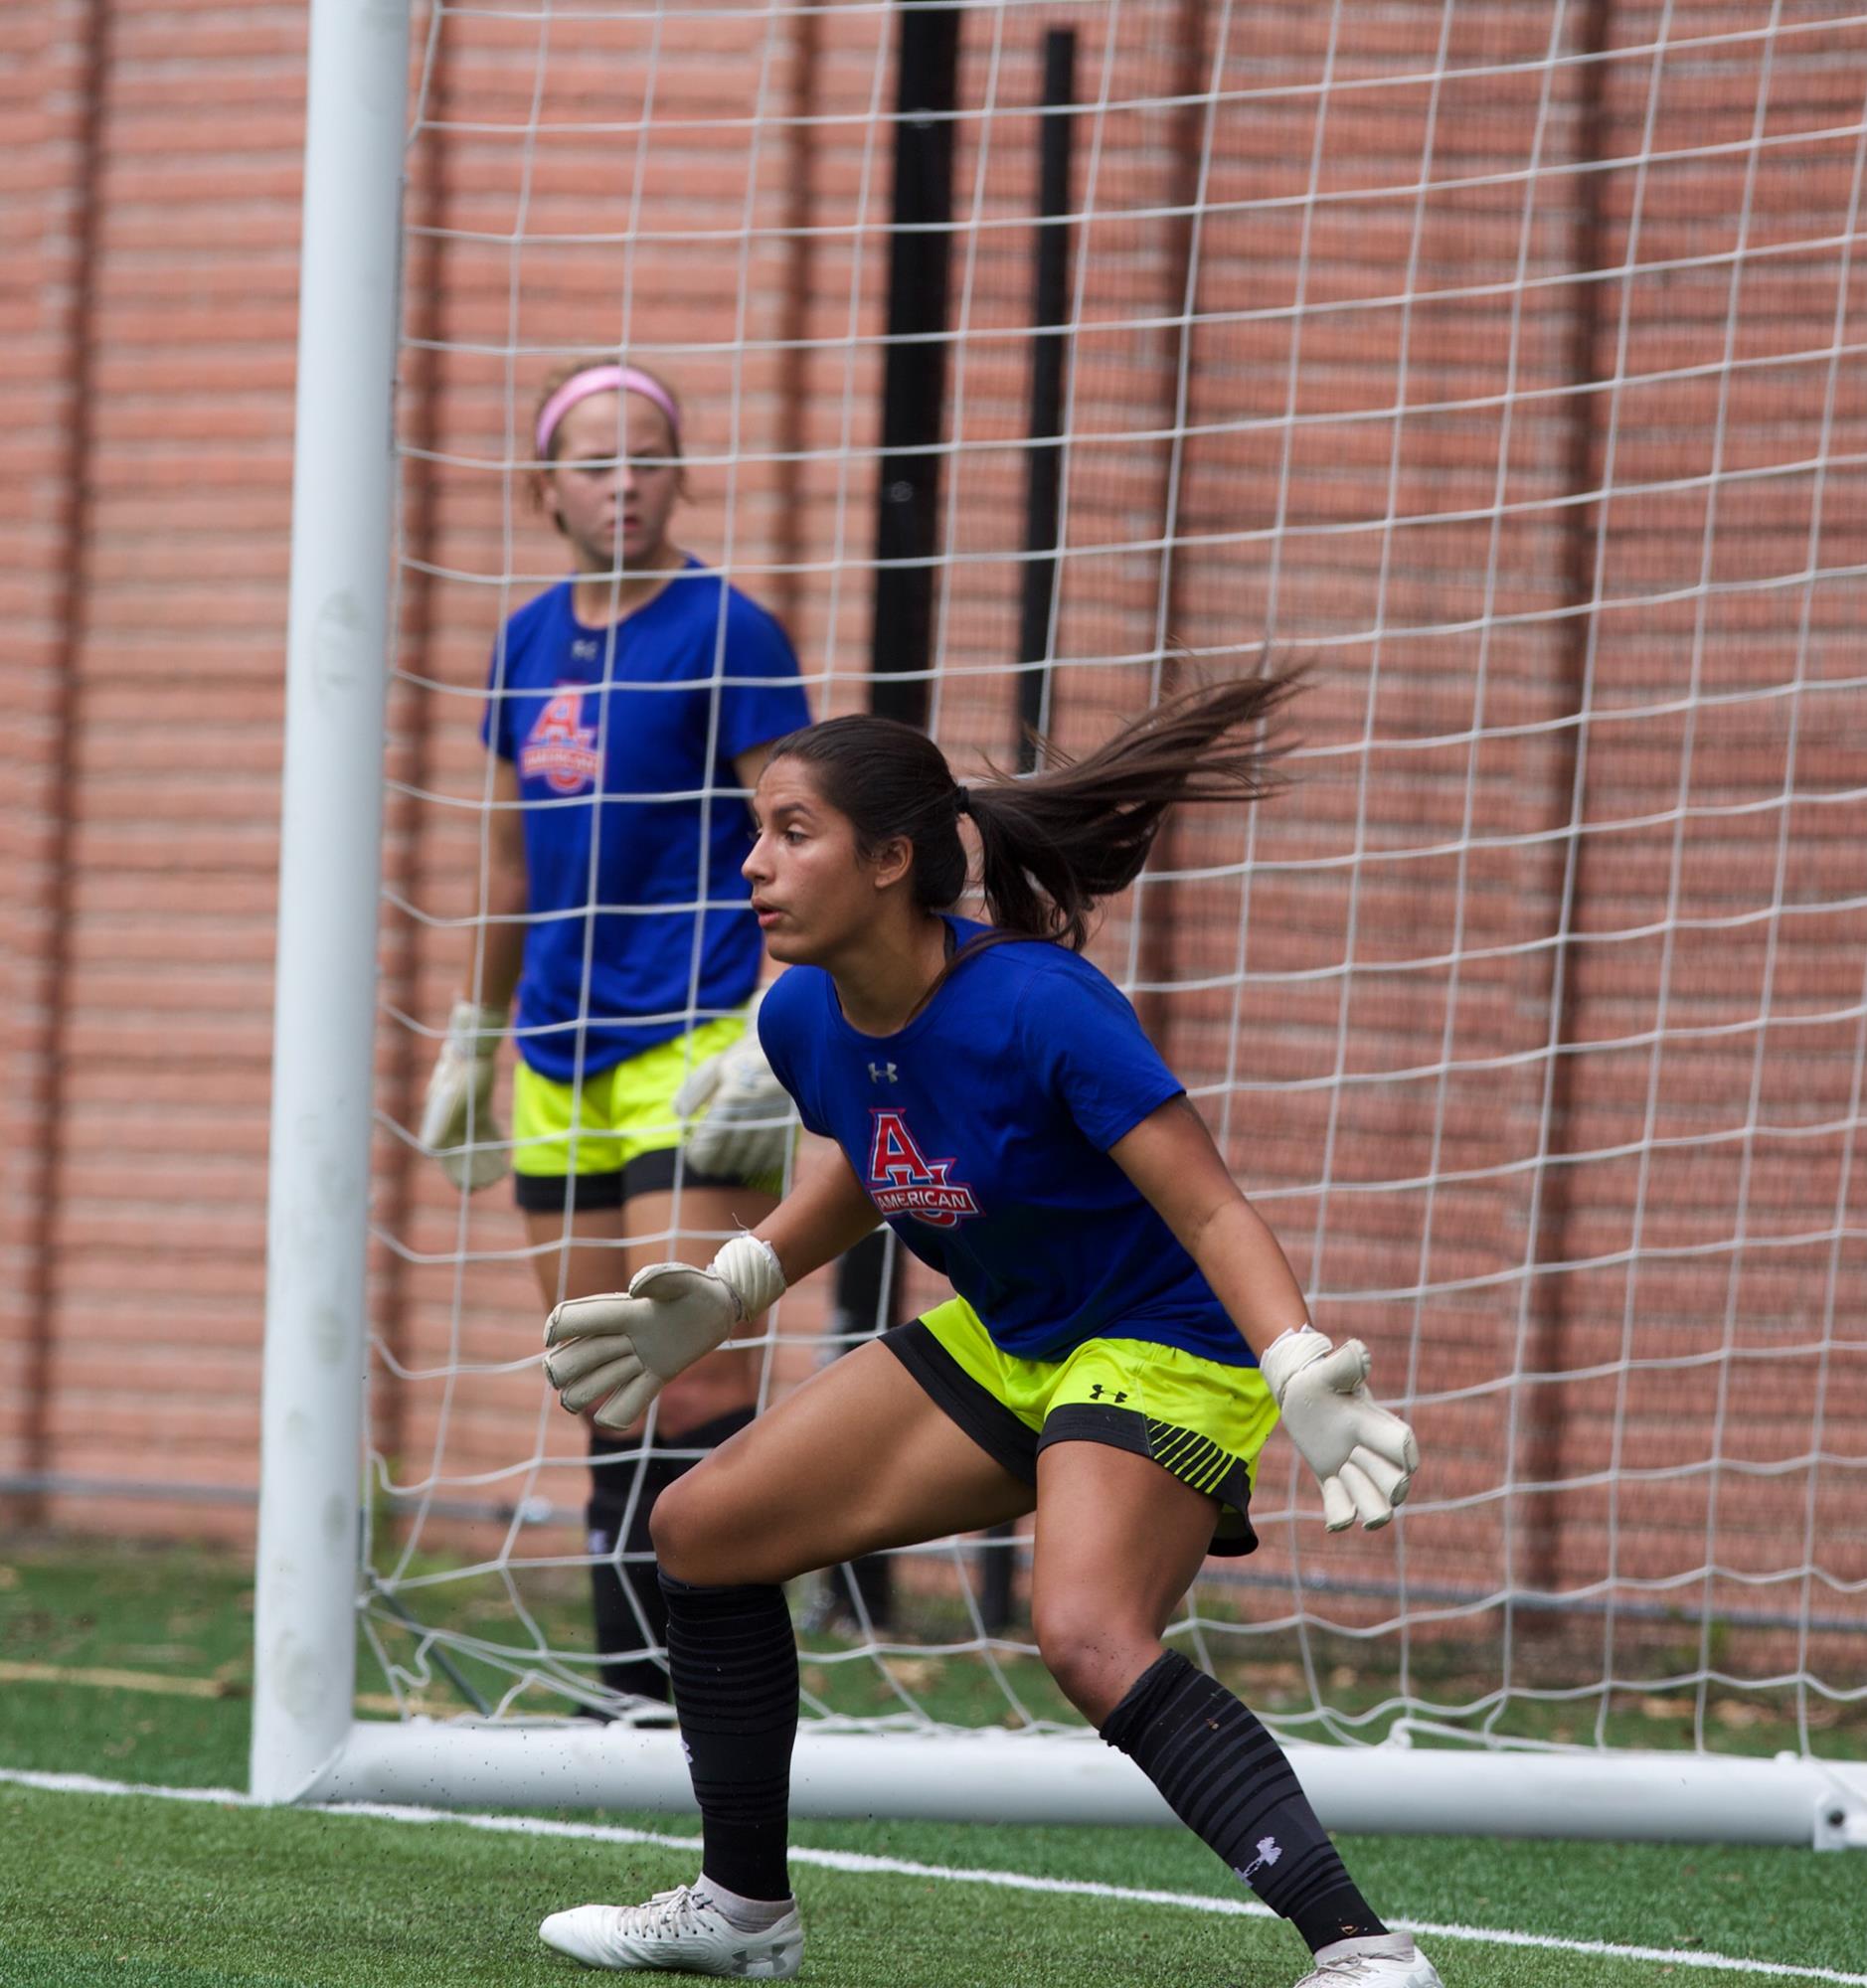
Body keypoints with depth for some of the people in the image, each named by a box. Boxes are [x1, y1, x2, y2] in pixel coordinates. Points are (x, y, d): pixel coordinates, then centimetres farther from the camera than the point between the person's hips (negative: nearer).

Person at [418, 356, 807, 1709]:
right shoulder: (531, 646, 13)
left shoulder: (725, 633, -6)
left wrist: (775, 1037, -18)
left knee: (694, 1391, -13)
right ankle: (633, 1703, 11)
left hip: (687, 1058, -7)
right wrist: (473, 1041, 26)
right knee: (607, 1406, 7)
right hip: (560, 1070, 7)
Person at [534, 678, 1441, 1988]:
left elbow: (1210, 1209, -28)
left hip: (1162, 1349, -9)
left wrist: (1302, 1376, -43)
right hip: (1003, 1341, 9)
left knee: (1087, 1634, -34)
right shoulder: (807, 1018, -7)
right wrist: (725, 1295, 11)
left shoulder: (1039, 1009, -29)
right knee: (703, 1527, 10)